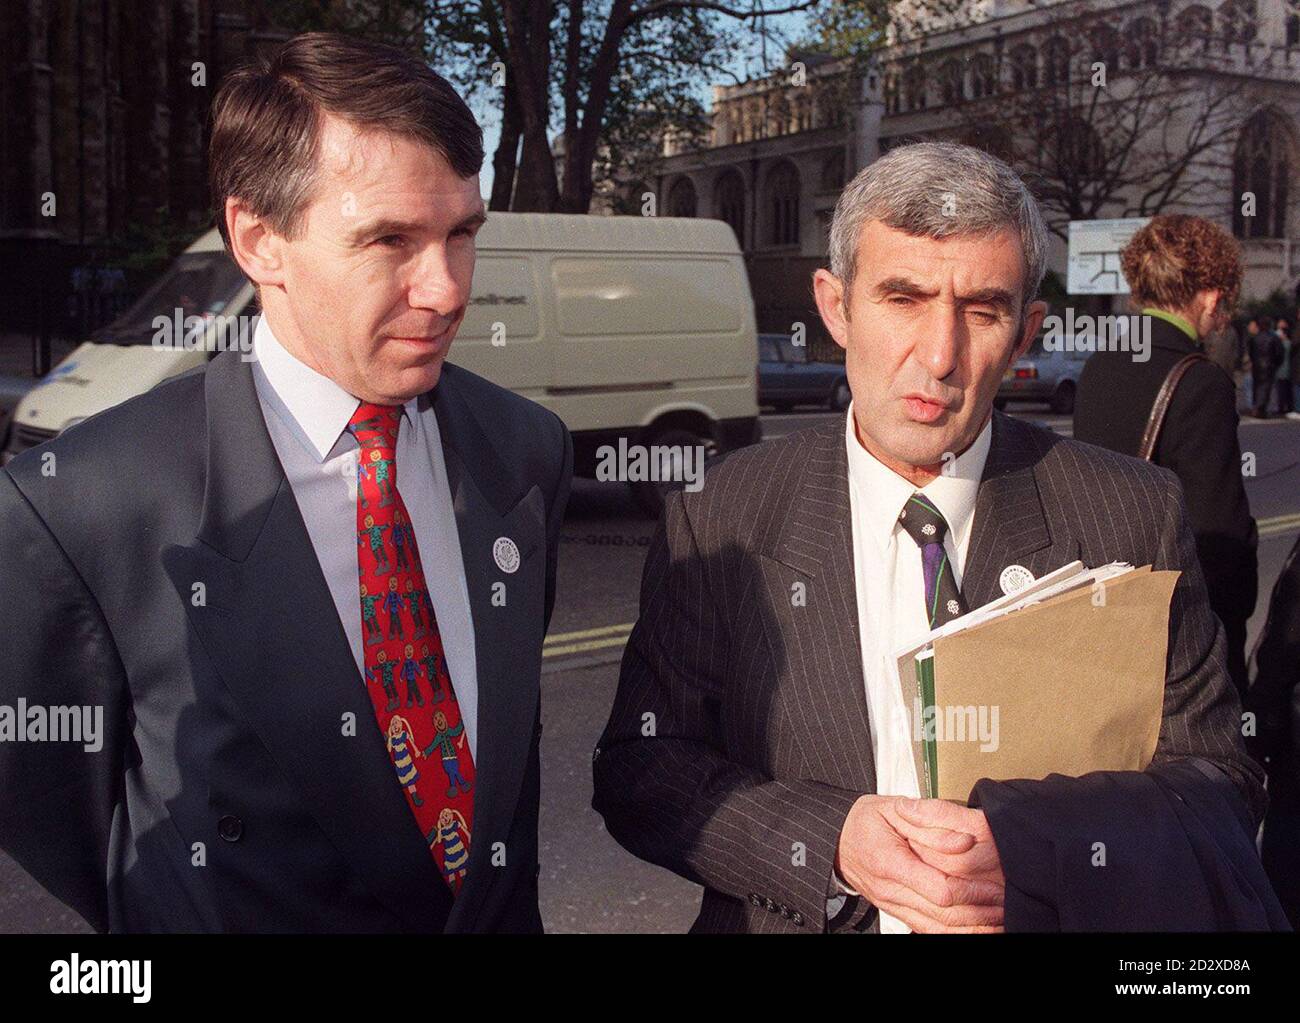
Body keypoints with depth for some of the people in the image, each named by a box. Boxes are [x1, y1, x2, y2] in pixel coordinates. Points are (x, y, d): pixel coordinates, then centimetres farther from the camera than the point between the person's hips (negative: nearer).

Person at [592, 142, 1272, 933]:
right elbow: (638, 770, -9)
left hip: (1051, 916, 0)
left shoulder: (1136, 513, -11)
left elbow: (1221, 779, -9)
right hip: (790, 920, 0)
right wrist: (830, 844, -24)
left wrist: (1025, 846, -25)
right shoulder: (720, 521, -11)